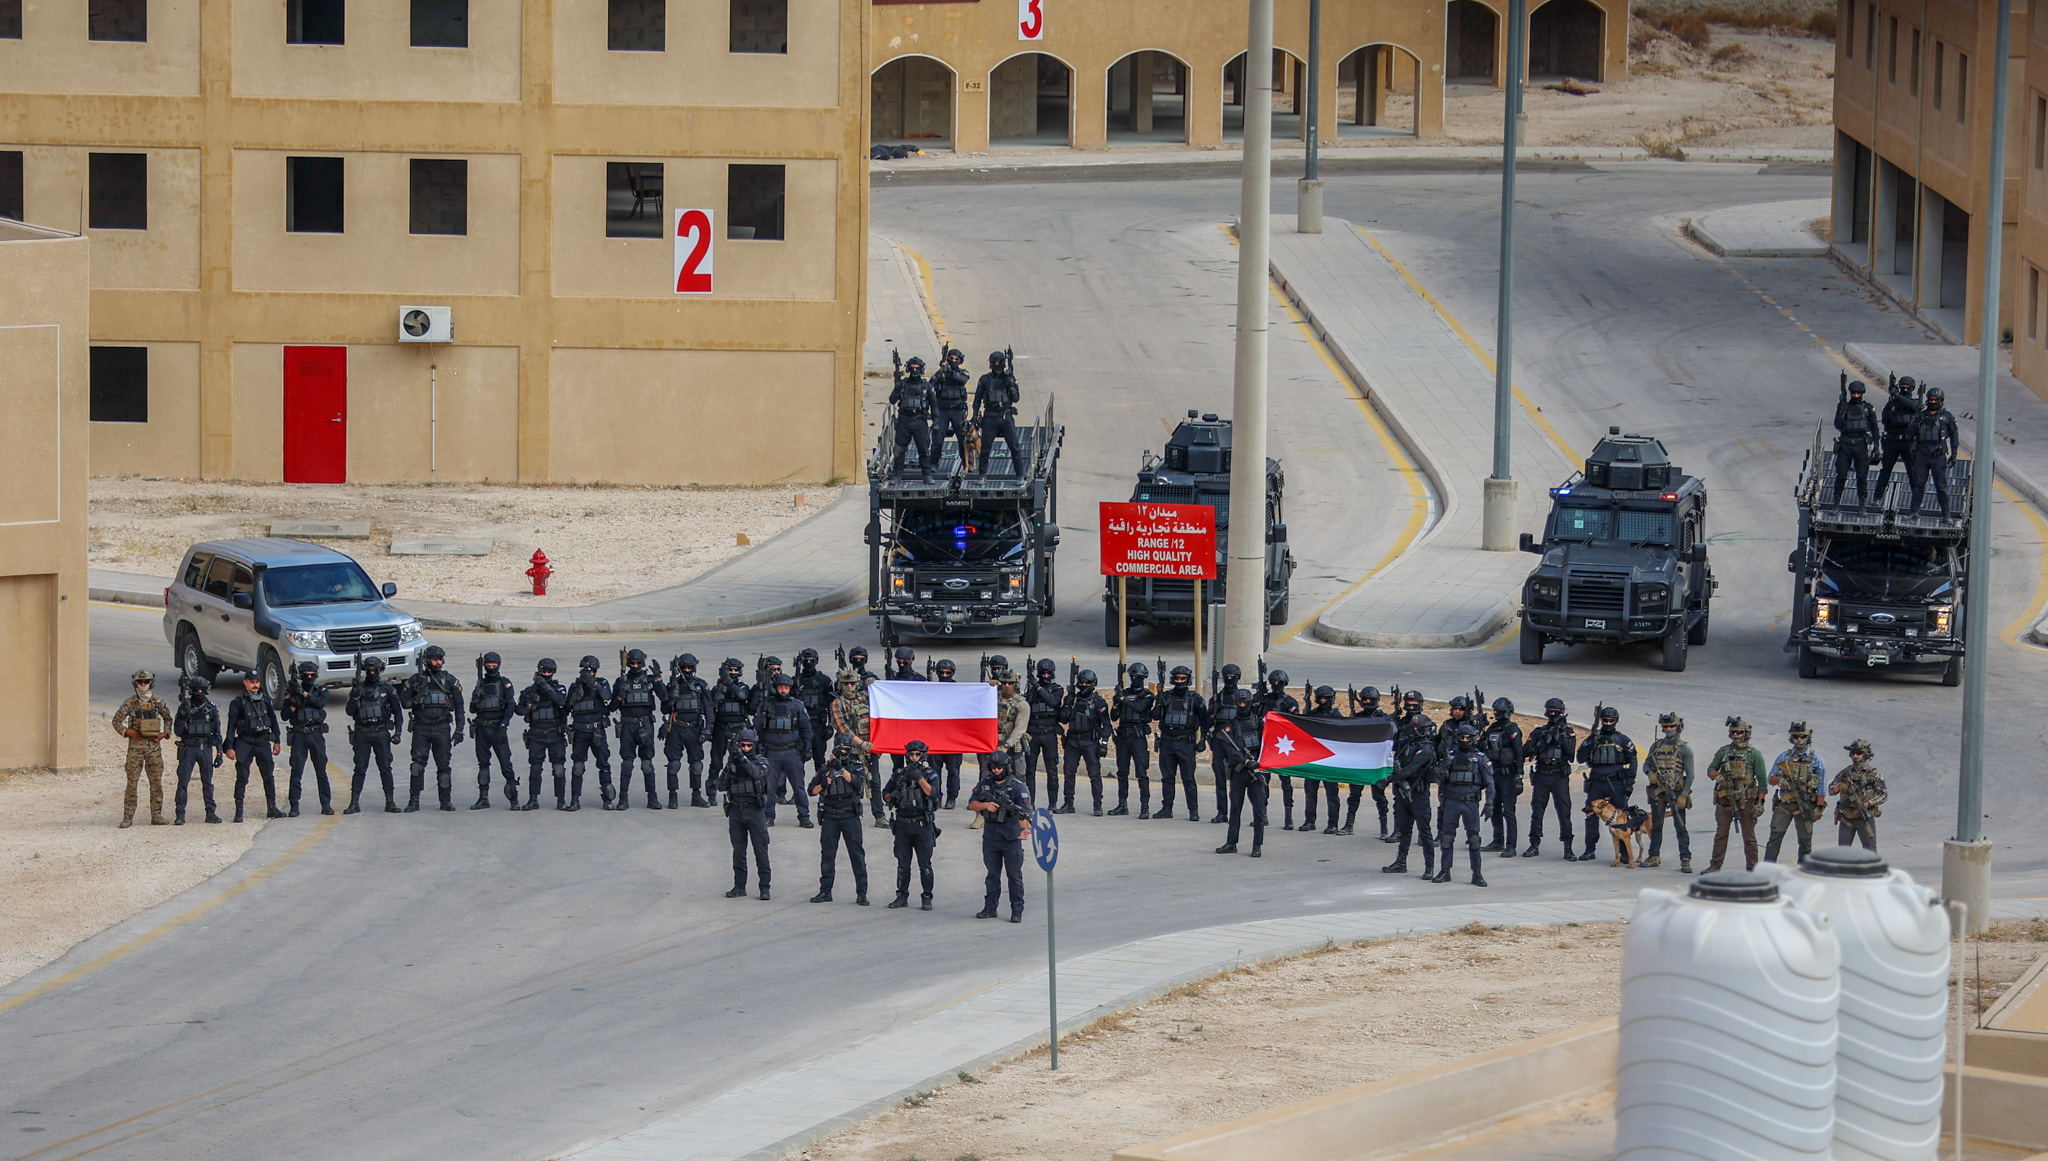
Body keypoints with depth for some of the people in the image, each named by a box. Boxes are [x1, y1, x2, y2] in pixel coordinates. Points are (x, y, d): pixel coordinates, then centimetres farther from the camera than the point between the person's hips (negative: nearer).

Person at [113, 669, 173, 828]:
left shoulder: (158, 702, 5)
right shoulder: (130, 703, -2)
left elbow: (168, 719, 19)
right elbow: (116, 721, 3)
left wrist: (164, 734, 3)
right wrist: (128, 732, -11)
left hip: (154, 745, 2)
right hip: (136, 746, -2)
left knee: (156, 782, 3)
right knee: (132, 782, -3)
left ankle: (156, 816, 11)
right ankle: (128, 817, 0)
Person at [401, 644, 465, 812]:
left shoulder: (449, 680, 7)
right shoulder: (416, 680, 7)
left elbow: (459, 706, 8)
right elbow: (404, 701, 9)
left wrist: (459, 730, 2)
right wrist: (416, 700, -14)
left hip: (442, 728, 0)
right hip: (421, 727, 0)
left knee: (443, 764, 2)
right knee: (418, 764, -7)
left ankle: (446, 800, 10)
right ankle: (414, 800, -4)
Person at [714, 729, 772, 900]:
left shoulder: (760, 762, 2)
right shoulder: (731, 763, 9)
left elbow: (757, 773, -20)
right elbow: (720, 786, 6)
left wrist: (743, 758, -27)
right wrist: (728, 775, -14)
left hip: (755, 810, -3)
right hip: (736, 810, 3)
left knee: (760, 849, -5)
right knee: (738, 850, 6)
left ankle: (764, 887, -1)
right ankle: (739, 887, 11)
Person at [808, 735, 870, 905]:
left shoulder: (857, 766, 4)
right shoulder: (825, 768, 9)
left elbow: (858, 781, -16)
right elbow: (812, 791, 9)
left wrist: (841, 769, -24)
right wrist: (822, 785, -11)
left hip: (850, 816, -2)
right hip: (830, 816, 2)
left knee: (857, 854, -4)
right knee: (827, 854, 5)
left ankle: (861, 893, -2)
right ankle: (825, 892, 13)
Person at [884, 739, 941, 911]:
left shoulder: (928, 774, 1)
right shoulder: (899, 775, 10)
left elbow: (931, 792, -14)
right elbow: (885, 795, 13)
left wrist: (919, 778, -23)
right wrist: (892, 796, -9)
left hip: (922, 825, -3)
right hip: (902, 824, 3)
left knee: (925, 864, -2)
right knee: (902, 864, 7)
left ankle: (927, 898, 3)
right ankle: (902, 897, 14)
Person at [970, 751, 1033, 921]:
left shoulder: (1018, 786, -6)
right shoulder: (984, 784, 8)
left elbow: (1024, 811, -15)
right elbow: (971, 804, 3)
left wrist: (1024, 828, -31)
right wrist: (986, 805, -16)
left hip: (1011, 837, -4)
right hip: (990, 835, 4)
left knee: (1014, 875, 0)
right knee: (992, 874, 12)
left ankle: (1017, 911, 4)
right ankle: (990, 908, 19)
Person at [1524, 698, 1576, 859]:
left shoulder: (1568, 732, 6)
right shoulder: (1539, 732, 10)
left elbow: (1571, 751, -8)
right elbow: (1528, 751, 0)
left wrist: (1562, 735, -17)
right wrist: (1544, 741, -13)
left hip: (1560, 777, -2)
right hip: (1541, 776, 2)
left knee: (1564, 812, -8)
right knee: (1537, 811, 5)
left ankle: (1568, 849, -6)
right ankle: (1534, 846, 15)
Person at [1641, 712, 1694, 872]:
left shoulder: (1684, 749, -2)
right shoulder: (1656, 746, 11)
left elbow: (1690, 774, -5)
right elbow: (1646, 764, 14)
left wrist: (1684, 795, -12)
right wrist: (1650, 773, -11)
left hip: (1676, 792, -5)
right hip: (1657, 793, 5)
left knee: (1680, 827, -6)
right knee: (1656, 826, 11)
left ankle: (1685, 860, -6)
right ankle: (1654, 858, 21)